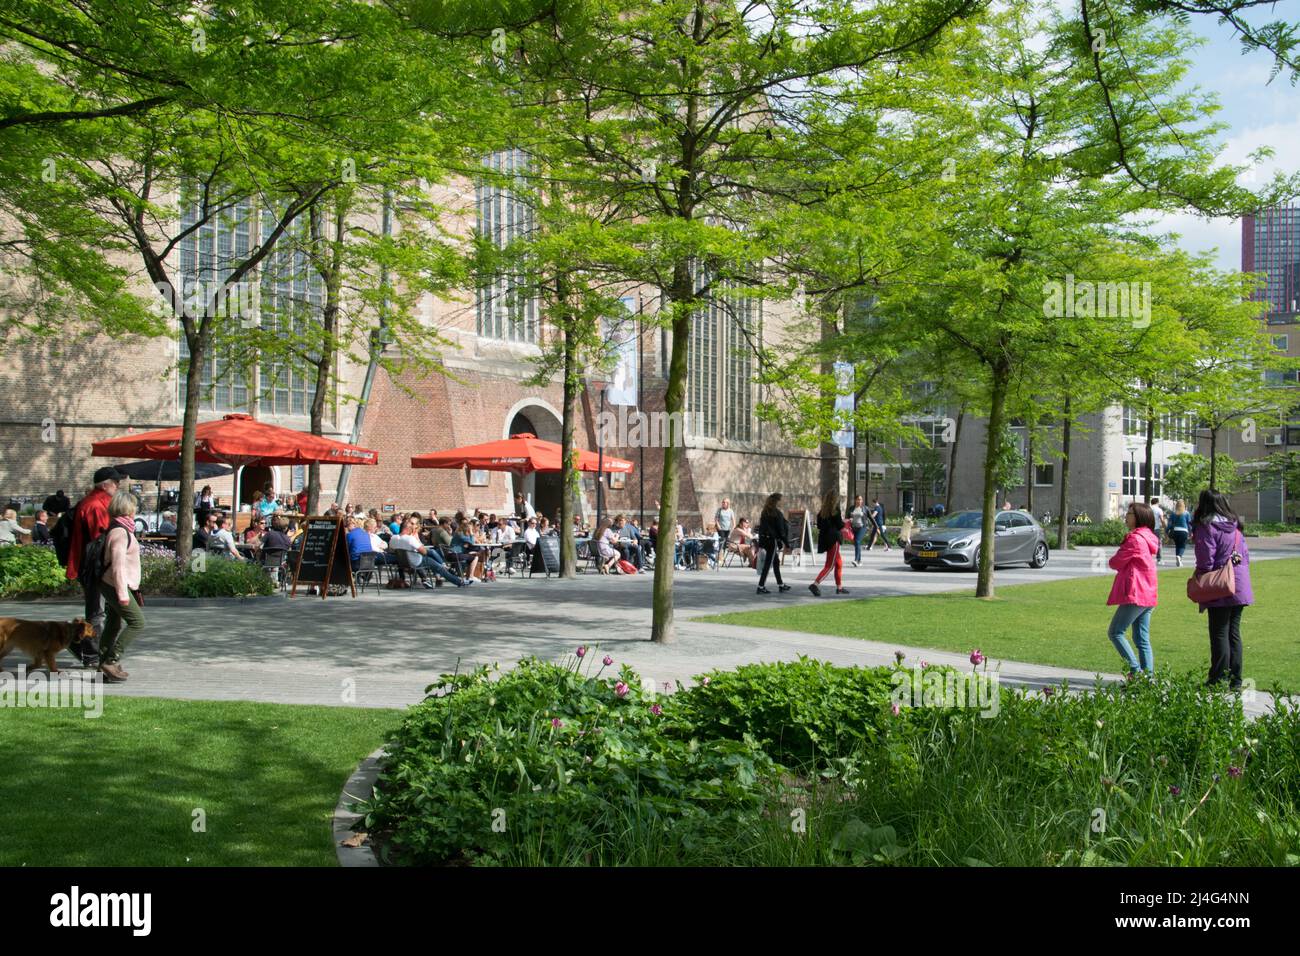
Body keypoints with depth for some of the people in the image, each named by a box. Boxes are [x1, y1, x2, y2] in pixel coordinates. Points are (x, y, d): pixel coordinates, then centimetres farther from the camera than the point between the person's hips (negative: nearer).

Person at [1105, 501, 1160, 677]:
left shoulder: (1135, 538, -14)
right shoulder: (1148, 537, 17)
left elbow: (1115, 562, -10)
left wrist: (1114, 558, 9)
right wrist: (1120, 560, 2)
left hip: (1135, 595, -10)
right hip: (1148, 595, 10)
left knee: (1115, 632, -5)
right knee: (1143, 640, 9)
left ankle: (1136, 670, -10)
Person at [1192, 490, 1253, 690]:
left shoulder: (1205, 527, -11)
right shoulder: (1235, 526, 12)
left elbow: (1205, 562, -14)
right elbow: (1246, 555, 15)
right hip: (1240, 589, 7)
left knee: (1219, 634, -2)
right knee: (1234, 633, 12)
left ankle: (1219, 680, -1)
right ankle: (1235, 680, 16)